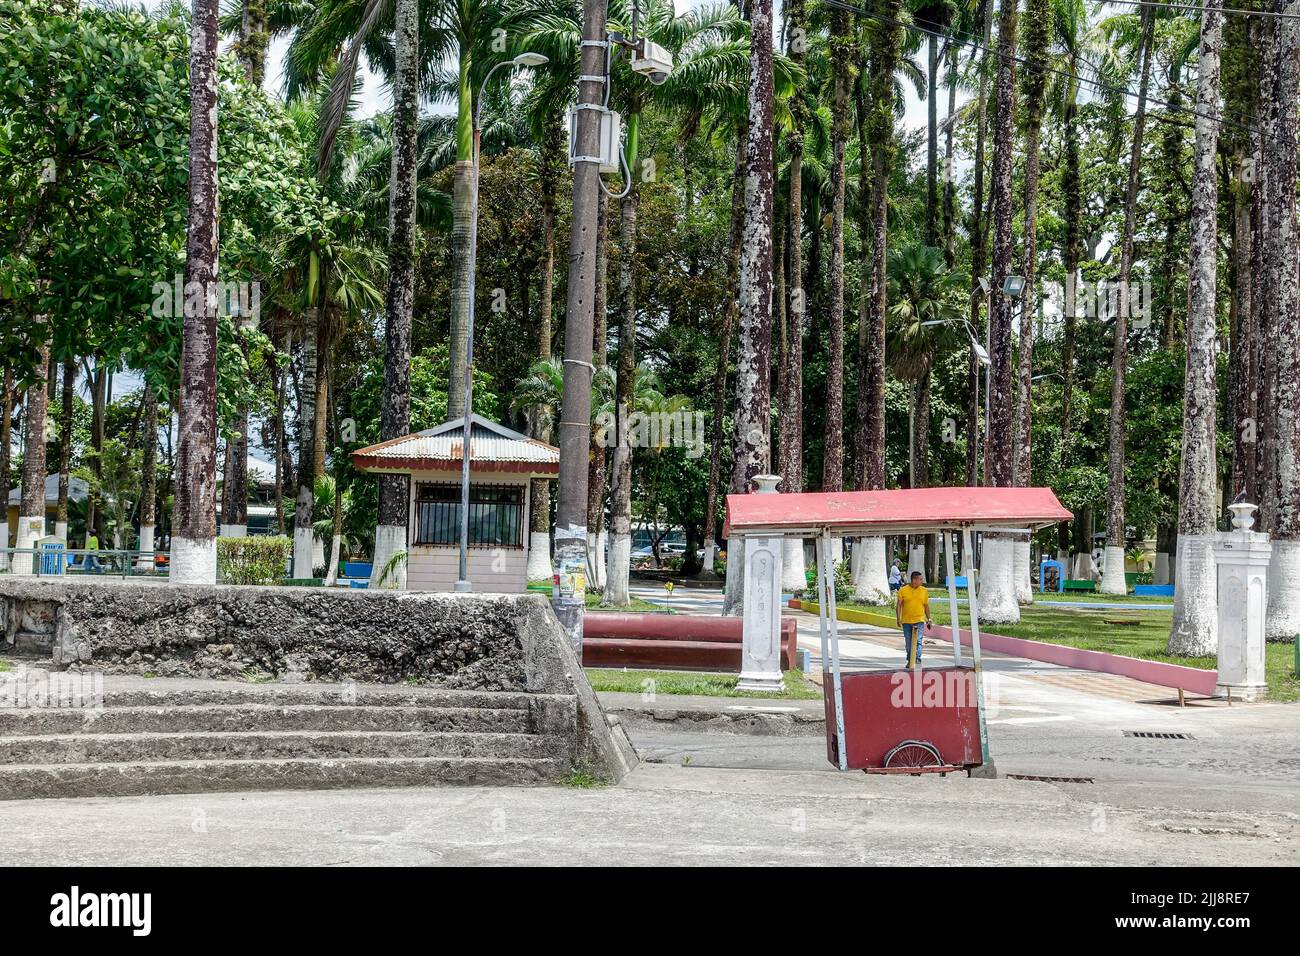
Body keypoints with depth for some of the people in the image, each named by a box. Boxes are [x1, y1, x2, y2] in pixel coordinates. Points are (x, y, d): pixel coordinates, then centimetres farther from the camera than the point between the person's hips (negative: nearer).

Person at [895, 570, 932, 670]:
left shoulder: (924, 591, 6)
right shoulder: (903, 590, -1)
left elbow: (926, 606, 13)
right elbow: (899, 605, -1)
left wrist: (929, 619, 12)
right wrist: (898, 618, -9)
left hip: (919, 621, 0)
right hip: (906, 621, 0)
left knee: (918, 641, -12)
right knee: (908, 643, 9)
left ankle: (917, 660, -14)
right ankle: (910, 660, 22)